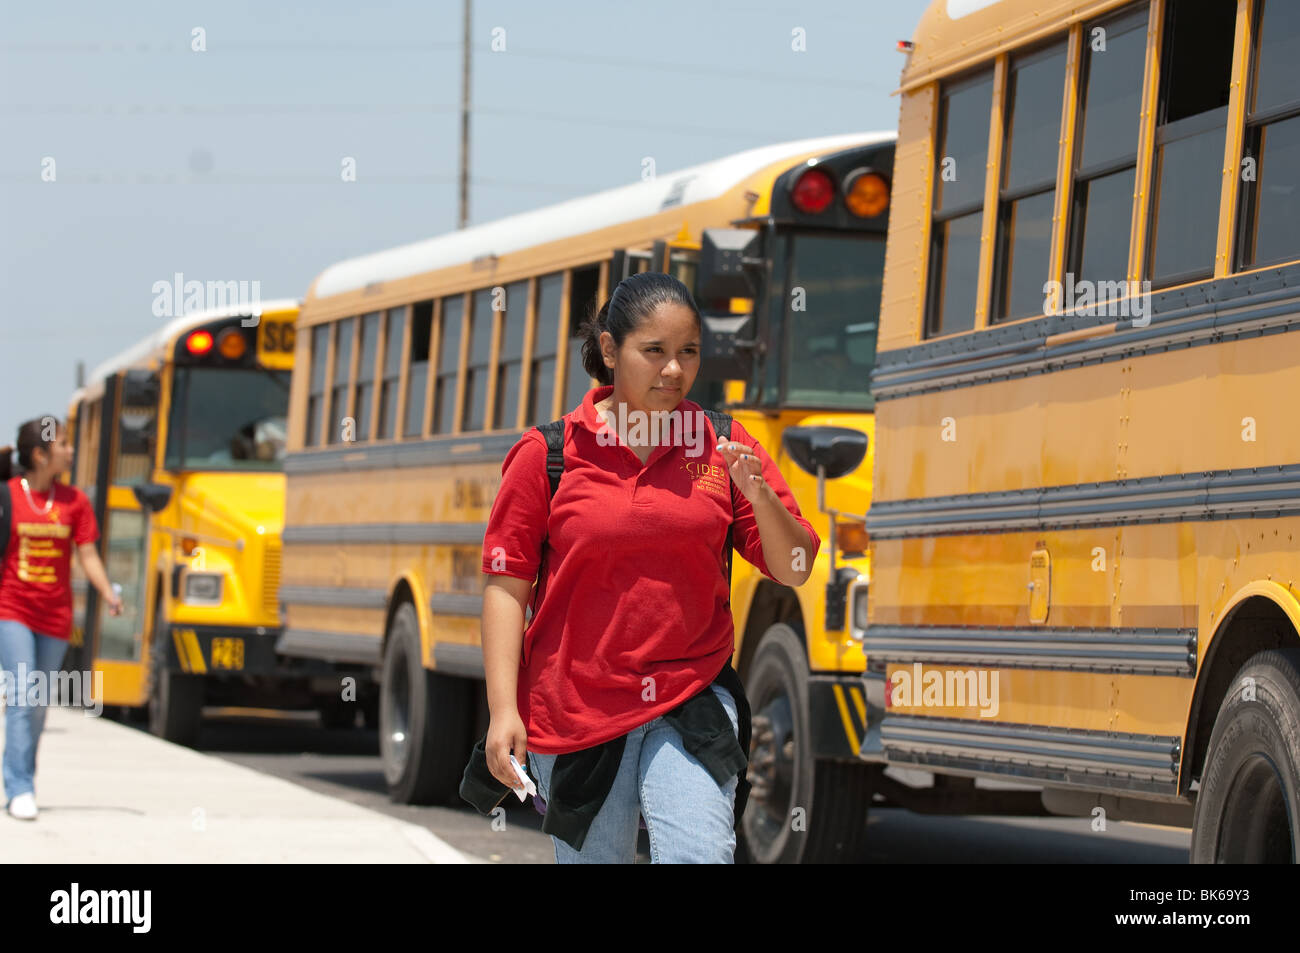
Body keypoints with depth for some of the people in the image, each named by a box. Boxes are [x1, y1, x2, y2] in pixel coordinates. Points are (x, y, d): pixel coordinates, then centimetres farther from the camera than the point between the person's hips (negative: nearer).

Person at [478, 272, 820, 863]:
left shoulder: (720, 445, 4)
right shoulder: (548, 453, -1)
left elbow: (794, 569, 3)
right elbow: (506, 585, -2)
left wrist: (756, 493, -16)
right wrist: (503, 709, -10)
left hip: (691, 703, 0)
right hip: (575, 712, 0)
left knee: (699, 855, -20)